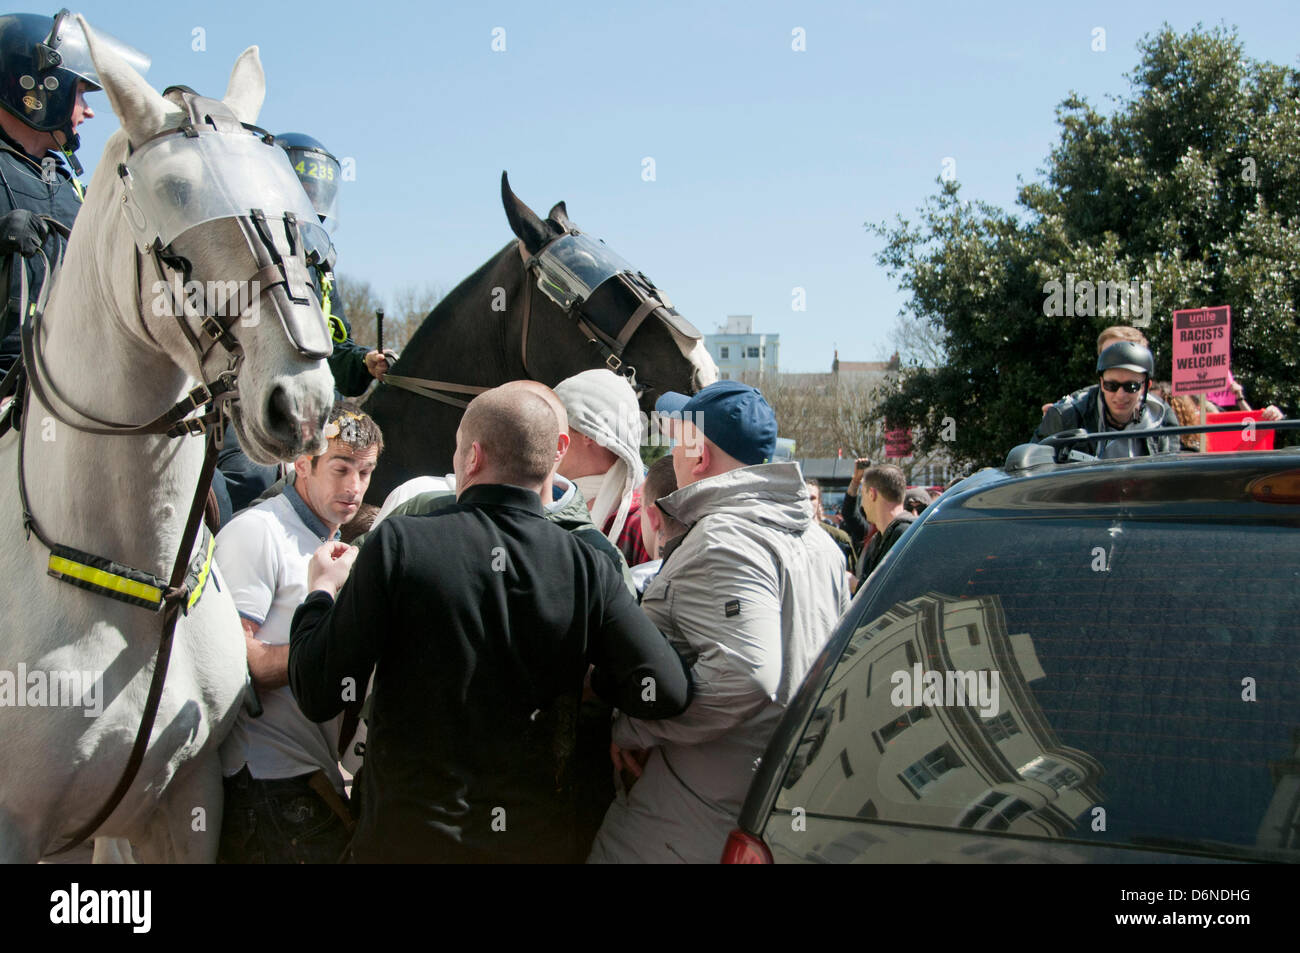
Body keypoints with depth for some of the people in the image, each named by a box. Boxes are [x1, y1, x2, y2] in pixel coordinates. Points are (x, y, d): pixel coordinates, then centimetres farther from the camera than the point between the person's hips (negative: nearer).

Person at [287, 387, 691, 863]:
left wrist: (322, 592, 7)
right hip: (538, 840, 2)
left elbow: (318, 696, -11)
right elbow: (666, 692, -14)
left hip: (407, 838, -2)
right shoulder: (587, 565, -8)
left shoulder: (398, 544, -13)